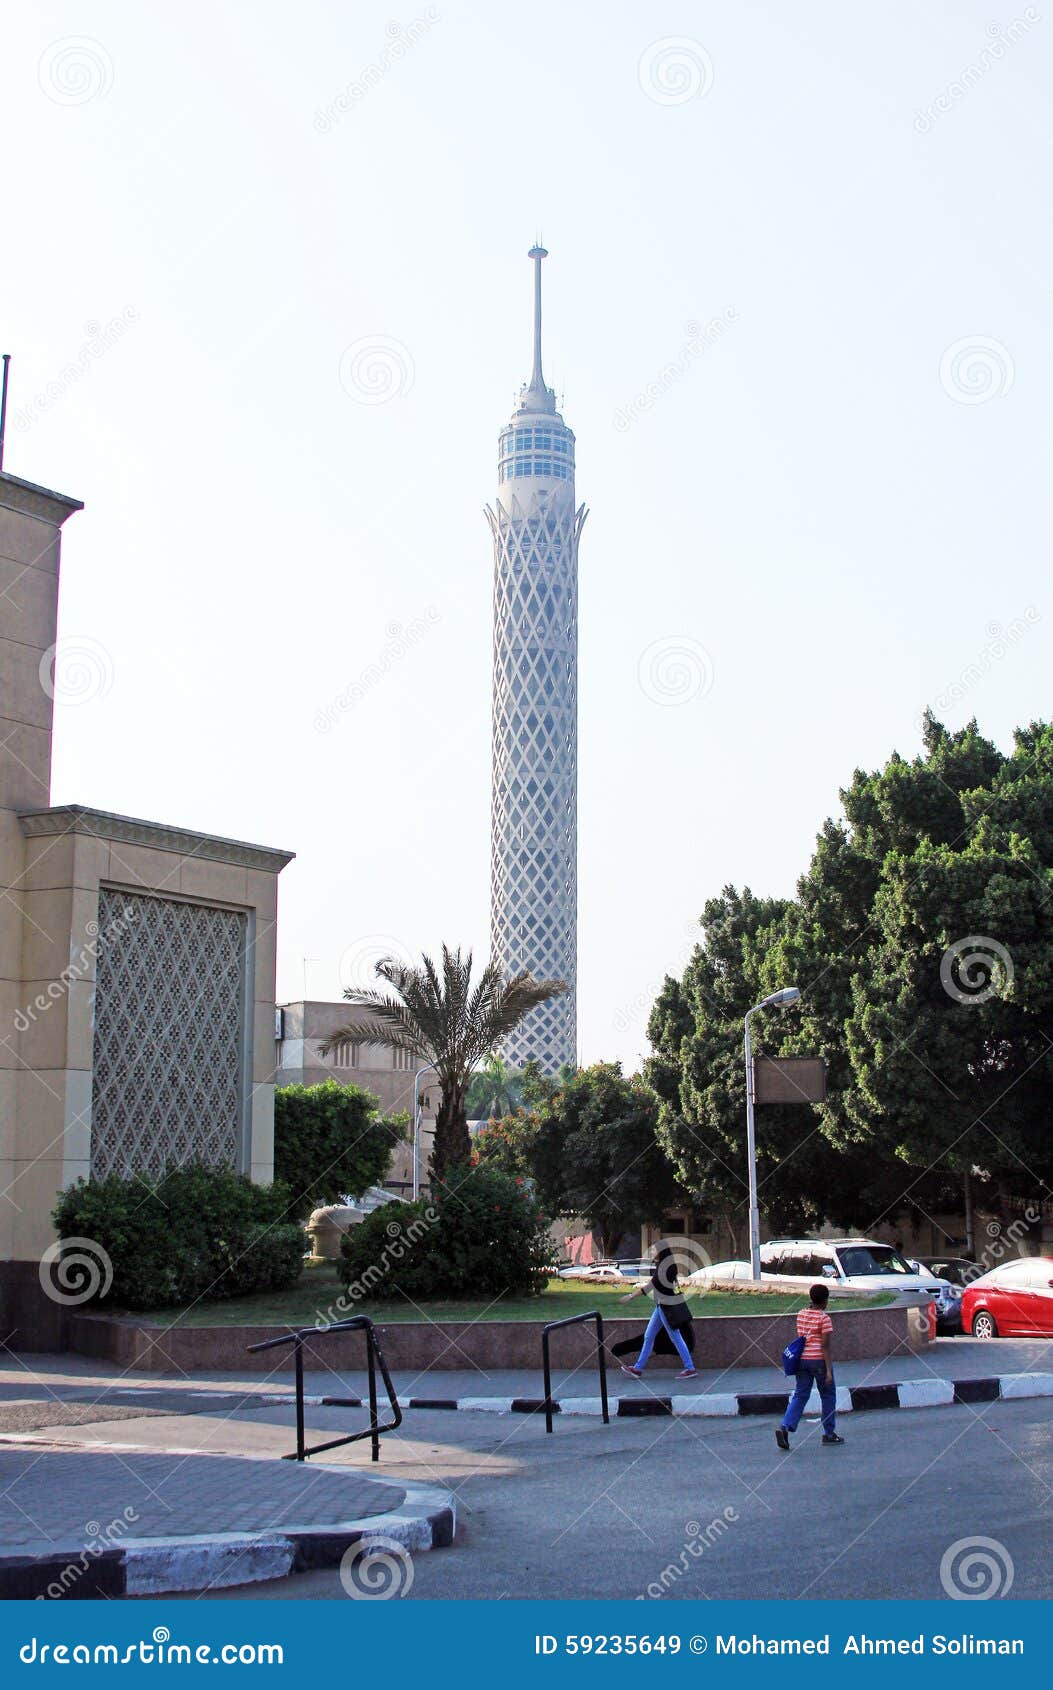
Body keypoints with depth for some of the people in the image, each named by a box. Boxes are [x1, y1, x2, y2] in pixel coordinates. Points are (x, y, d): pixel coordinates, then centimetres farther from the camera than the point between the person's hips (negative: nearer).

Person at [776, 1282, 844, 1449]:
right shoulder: (824, 1318, -12)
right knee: (828, 1396, 12)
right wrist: (829, 1370, -15)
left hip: (802, 1358, 5)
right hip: (819, 1360, -5)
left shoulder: (801, 1314, 6)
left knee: (800, 1395, 6)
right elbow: (825, 1346, -15)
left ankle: (785, 1426, -13)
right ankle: (829, 1433, 19)